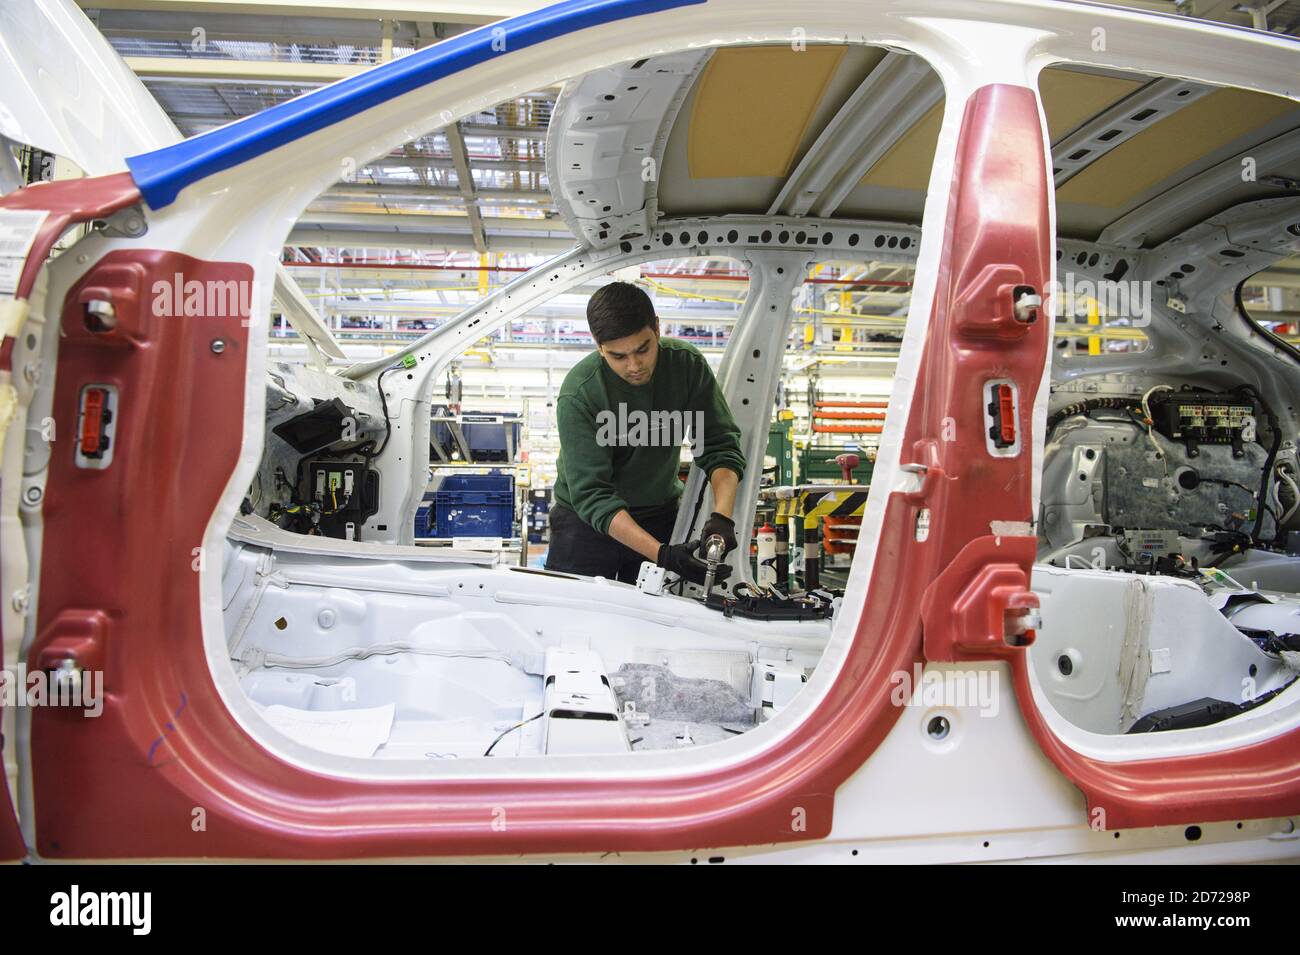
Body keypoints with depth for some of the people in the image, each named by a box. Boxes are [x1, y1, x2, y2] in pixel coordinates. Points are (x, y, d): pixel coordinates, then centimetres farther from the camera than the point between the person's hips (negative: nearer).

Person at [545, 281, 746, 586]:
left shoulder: (688, 364, -15)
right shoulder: (577, 395, -26)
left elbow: (721, 446, -11)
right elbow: (592, 495, -28)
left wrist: (722, 517, -30)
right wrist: (663, 554, -39)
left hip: (660, 515, 3)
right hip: (587, 522, -3)